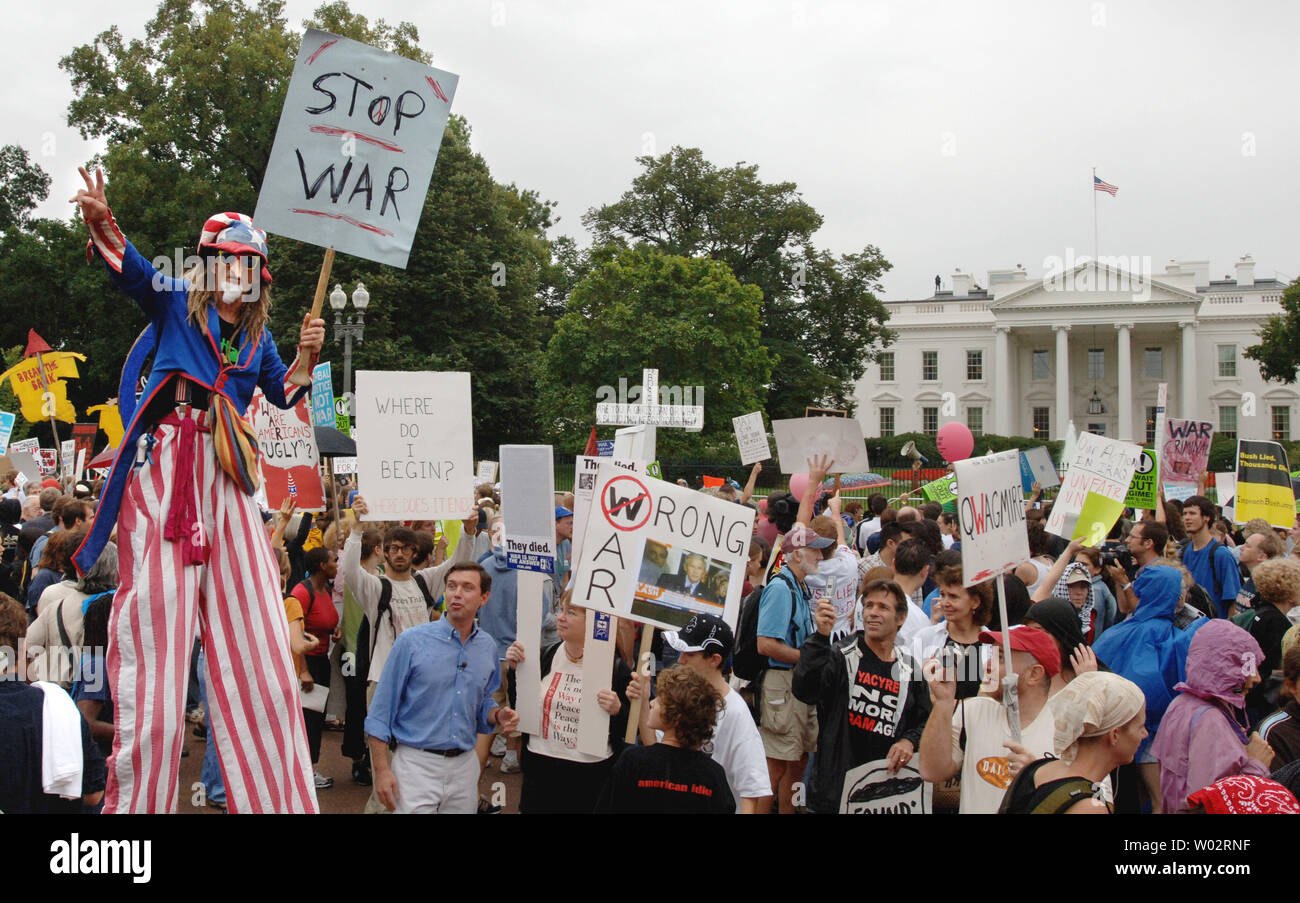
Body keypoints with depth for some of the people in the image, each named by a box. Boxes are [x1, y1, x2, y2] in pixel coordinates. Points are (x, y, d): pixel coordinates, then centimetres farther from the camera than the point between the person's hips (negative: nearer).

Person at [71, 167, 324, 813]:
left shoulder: (257, 335, 23)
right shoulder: (175, 302, 9)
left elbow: (284, 394, 19)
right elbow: (128, 267, -9)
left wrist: (306, 356, 2)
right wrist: (100, 222, -29)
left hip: (228, 480, 5)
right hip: (166, 466, -4)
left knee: (255, 643, 2)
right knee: (155, 632, -9)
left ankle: (278, 800, 8)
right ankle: (137, 803, -4)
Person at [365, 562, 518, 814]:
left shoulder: (488, 647, 6)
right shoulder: (412, 641, -7)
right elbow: (382, 710, -5)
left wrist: (498, 715, -4)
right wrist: (381, 769, -10)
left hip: (465, 766, 4)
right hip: (417, 764, -4)